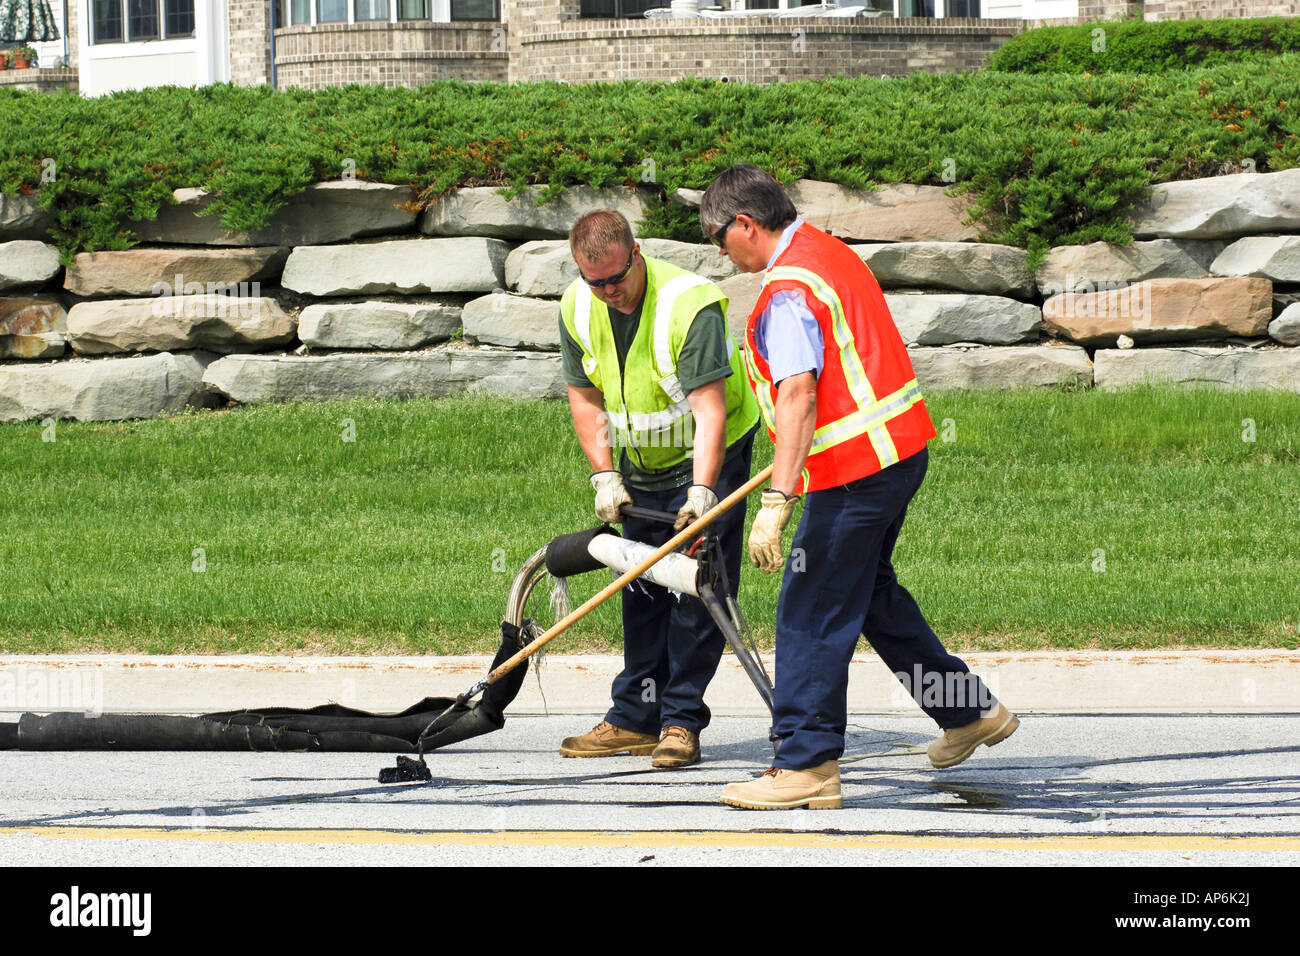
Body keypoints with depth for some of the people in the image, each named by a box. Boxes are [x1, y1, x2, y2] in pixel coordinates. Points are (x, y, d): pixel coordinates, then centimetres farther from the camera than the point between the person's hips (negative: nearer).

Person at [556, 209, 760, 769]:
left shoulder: (689, 305, -29)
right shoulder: (577, 308, -9)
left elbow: (709, 408, -33)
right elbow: (585, 397, 3)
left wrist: (701, 491, -42)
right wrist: (604, 476, -8)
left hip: (708, 456, -6)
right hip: (641, 465, 6)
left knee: (697, 590, -11)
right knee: (642, 591, 8)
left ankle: (682, 721, -7)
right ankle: (635, 719, 14)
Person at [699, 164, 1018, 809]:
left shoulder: (787, 291, -19)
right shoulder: (831, 254, 12)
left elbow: (799, 396, -30)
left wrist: (775, 501, -35)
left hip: (856, 469, -10)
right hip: (903, 446, 10)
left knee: (811, 613, -4)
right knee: (870, 593, 24)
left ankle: (807, 766, -2)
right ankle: (969, 712, 32)